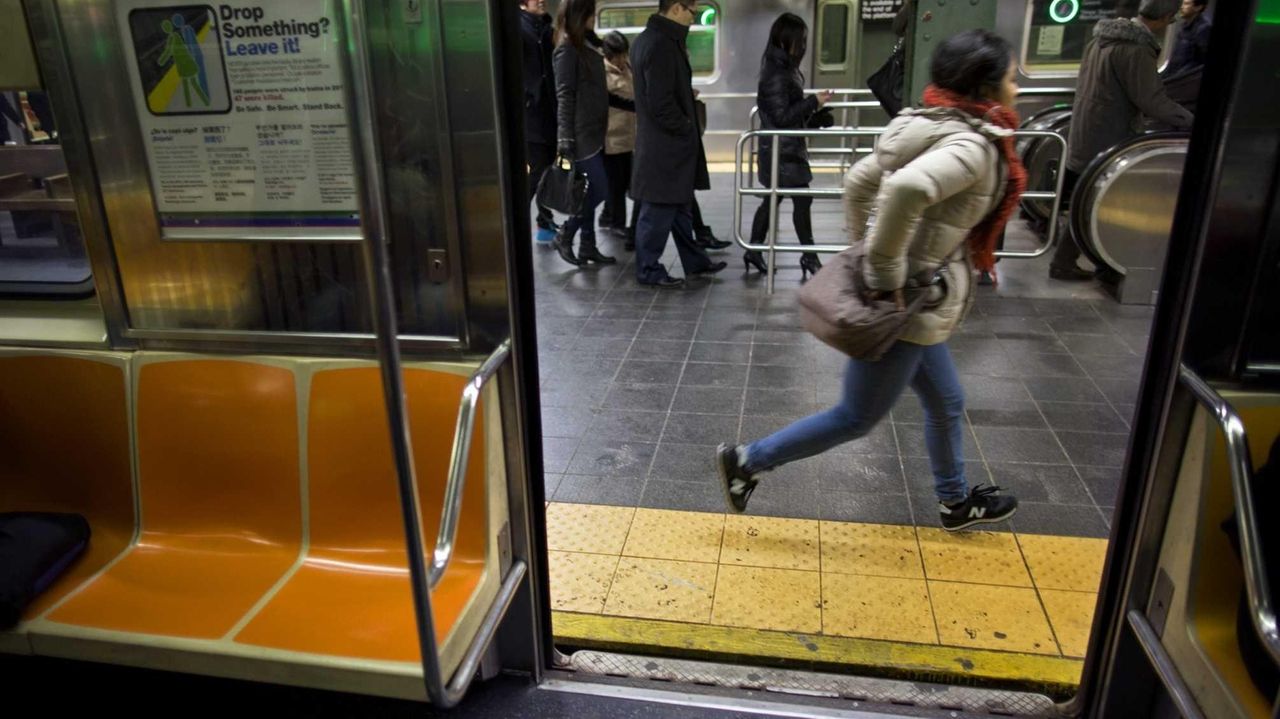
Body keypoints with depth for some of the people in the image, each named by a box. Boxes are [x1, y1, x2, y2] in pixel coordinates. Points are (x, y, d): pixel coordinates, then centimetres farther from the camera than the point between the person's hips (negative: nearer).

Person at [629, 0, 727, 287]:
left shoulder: (648, 39, 13)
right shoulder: (661, 45, -20)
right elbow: (661, 103, -24)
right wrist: (687, 128, -12)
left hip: (663, 142, 11)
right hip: (664, 145, -11)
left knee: (679, 205, 17)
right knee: (659, 210, -1)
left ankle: (694, 262, 28)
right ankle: (648, 270, 10)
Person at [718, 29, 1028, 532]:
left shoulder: (935, 130, 9)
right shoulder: (972, 145, -20)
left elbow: (858, 181, 14)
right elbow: (908, 188, -40)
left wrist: (865, 249, 18)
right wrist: (886, 277, -29)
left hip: (914, 300, 10)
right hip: (908, 303, -10)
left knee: (946, 403, 24)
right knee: (857, 418, 5)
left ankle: (955, 502, 44)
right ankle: (746, 461, 14)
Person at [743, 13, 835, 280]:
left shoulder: (784, 69, 11)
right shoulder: (777, 75, -18)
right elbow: (781, 117, -20)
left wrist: (815, 115, 7)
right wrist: (813, 102, -16)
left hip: (784, 148, 10)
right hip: (783, 150, -10)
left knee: (772, 199, 13)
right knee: (802, 199, -4)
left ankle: (753, 250, 18)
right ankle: (809, 256, 5)